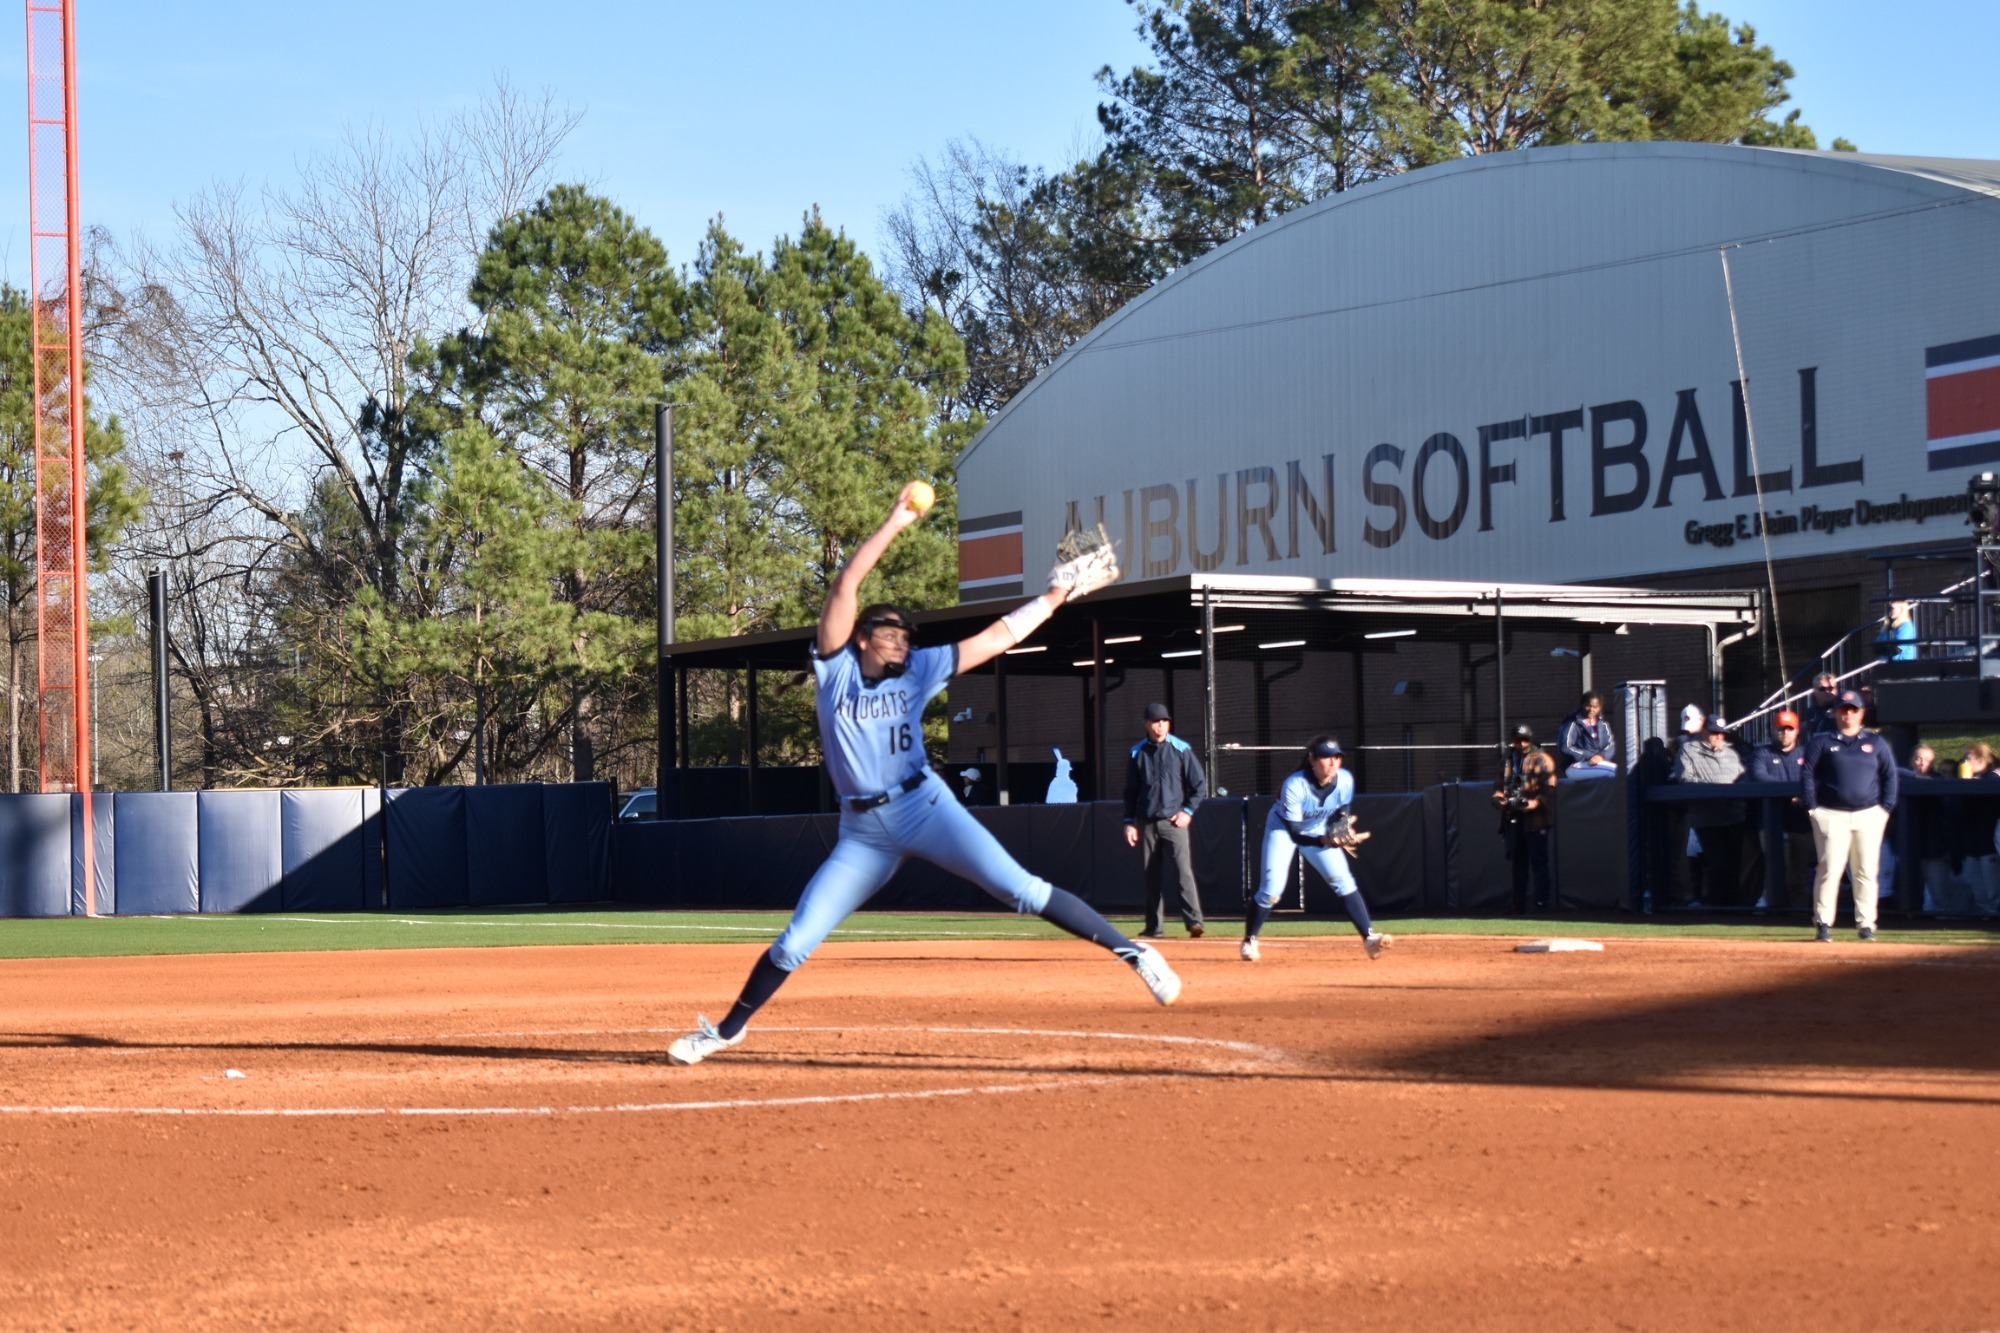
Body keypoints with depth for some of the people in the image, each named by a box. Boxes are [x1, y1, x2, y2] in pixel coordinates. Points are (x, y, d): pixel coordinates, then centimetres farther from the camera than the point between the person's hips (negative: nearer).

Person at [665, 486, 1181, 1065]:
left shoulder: (917, 671, 6)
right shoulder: (835, 668, 3)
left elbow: (997, 638, 10)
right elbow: (844, 588, -8)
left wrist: (1055, 596, 7)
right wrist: (894, 523, -10)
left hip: (924, 808, 0)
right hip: (862, 831, 0)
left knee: (1022, 890, -14)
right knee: (795, 942, 0)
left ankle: (1131, 952, -12)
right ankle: (727, 1030, 16)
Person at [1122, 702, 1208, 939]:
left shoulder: (1181, 750, 0)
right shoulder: (1137, 753, 7)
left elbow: (1200, 785, 3)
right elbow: (1130, 791, 12)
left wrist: (1188, 811, -6)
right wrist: (1129, 822, 6)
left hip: (1173, 821, -3)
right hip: (1146, 822, 3)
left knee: (1182, 871, -15)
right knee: (1151, 876, 6)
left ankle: (1194, 921, -20)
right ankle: (1153, 927, 12)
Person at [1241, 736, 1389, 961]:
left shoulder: (1345, 780, -22)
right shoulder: (1294, 785, -35)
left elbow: (1344, 812, -1)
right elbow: (1294, 832, -34)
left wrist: (1344, 831, -22)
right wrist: (1324, 841, -49)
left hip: (1320, 831, 4)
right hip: (1283, 827, -4)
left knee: (1344, 881, -10)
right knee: (1272, 889, -12)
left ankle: (1369, 937, -11)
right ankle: (1249, 941, 9)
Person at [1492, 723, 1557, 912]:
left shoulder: (1542, 760, -1)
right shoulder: (1507, 762, 17)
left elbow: (1549, 788, -9)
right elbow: (1499, 786, 17)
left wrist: (1535, 803, -23)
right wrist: (1499, 798, -5)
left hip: (1535, 819, -6)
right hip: (1513, 819, 6)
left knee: (1538, 862, -6)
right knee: (1518, 862, 11)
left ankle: (1542, 902, -4)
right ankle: (1519, 903, 16)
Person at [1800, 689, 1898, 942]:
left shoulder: (1876, 743, 12)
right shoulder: (1821, 743, 5)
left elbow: (1889, 775, 12)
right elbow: (1807, 774, 2)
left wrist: (1885, 807, 1)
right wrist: (1812, 808, -7)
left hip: (1868, 815, 2)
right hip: (1831, 815, -2)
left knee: (1866, 872, 2)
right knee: (1829, 869, -8)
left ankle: (1865, 924, 7)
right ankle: (1823, 923, -4)